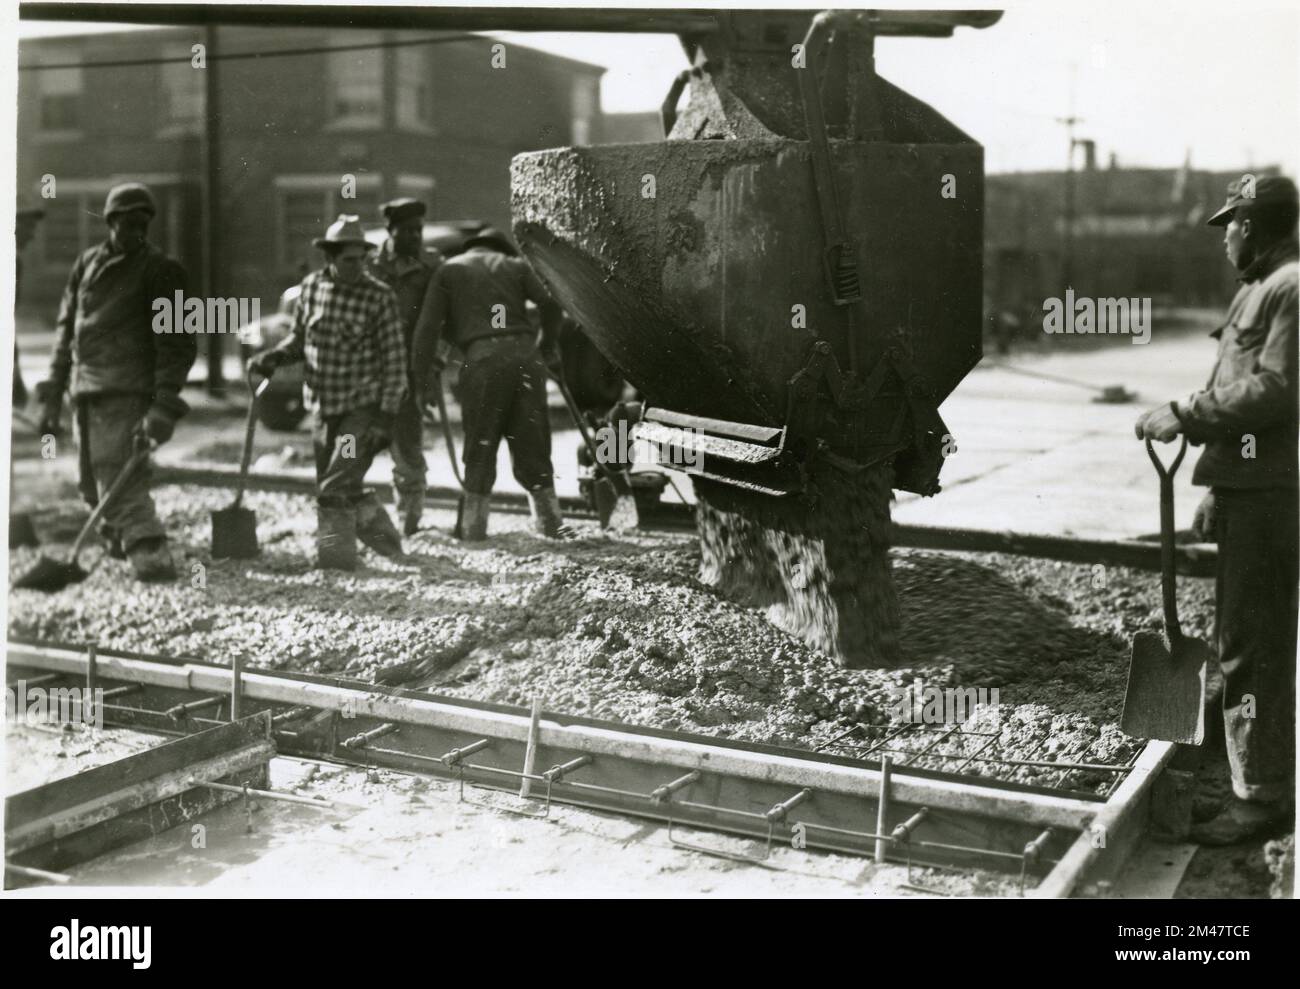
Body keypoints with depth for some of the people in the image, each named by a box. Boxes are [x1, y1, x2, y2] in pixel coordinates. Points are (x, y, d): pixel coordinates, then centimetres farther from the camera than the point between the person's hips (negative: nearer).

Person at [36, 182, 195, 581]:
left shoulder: (159, 269, -4)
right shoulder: (86, 263, 14)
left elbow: (176, 345, -8)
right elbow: (66, 328, 19)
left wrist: (164, 407, -17)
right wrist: (52, 394, 15)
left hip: (128, 393, -7)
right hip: (86, 392, 7)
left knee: (119, 481, -17)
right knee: (94, 485, 13)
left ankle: (152, 559, -18)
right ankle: (125, 545, 30)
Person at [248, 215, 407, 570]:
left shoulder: (379, 296, -11)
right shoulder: (311, 286, 2)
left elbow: (394, 359, -9)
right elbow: (300, 337, 16)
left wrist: (386, 416, -14)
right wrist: (274, 357, -4)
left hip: (364, 407, -5)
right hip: (323, 406, 5)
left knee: (335, 490, -15)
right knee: (344, 490, 15)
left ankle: (336, 557, -4)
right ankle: (387, 542, 35)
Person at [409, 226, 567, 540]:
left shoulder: (450, 270, 17)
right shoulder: (515, 264, 21)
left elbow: (427, 328, 8)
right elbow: (549, 303, 8)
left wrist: (421, 381, 10)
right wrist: (549, 344, 23)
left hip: (482, 359, -2)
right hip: (524, 353, 2)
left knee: (480, 447, 6)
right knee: (531, 443, 10)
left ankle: (473, 526, 7)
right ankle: (550, 522, 11)